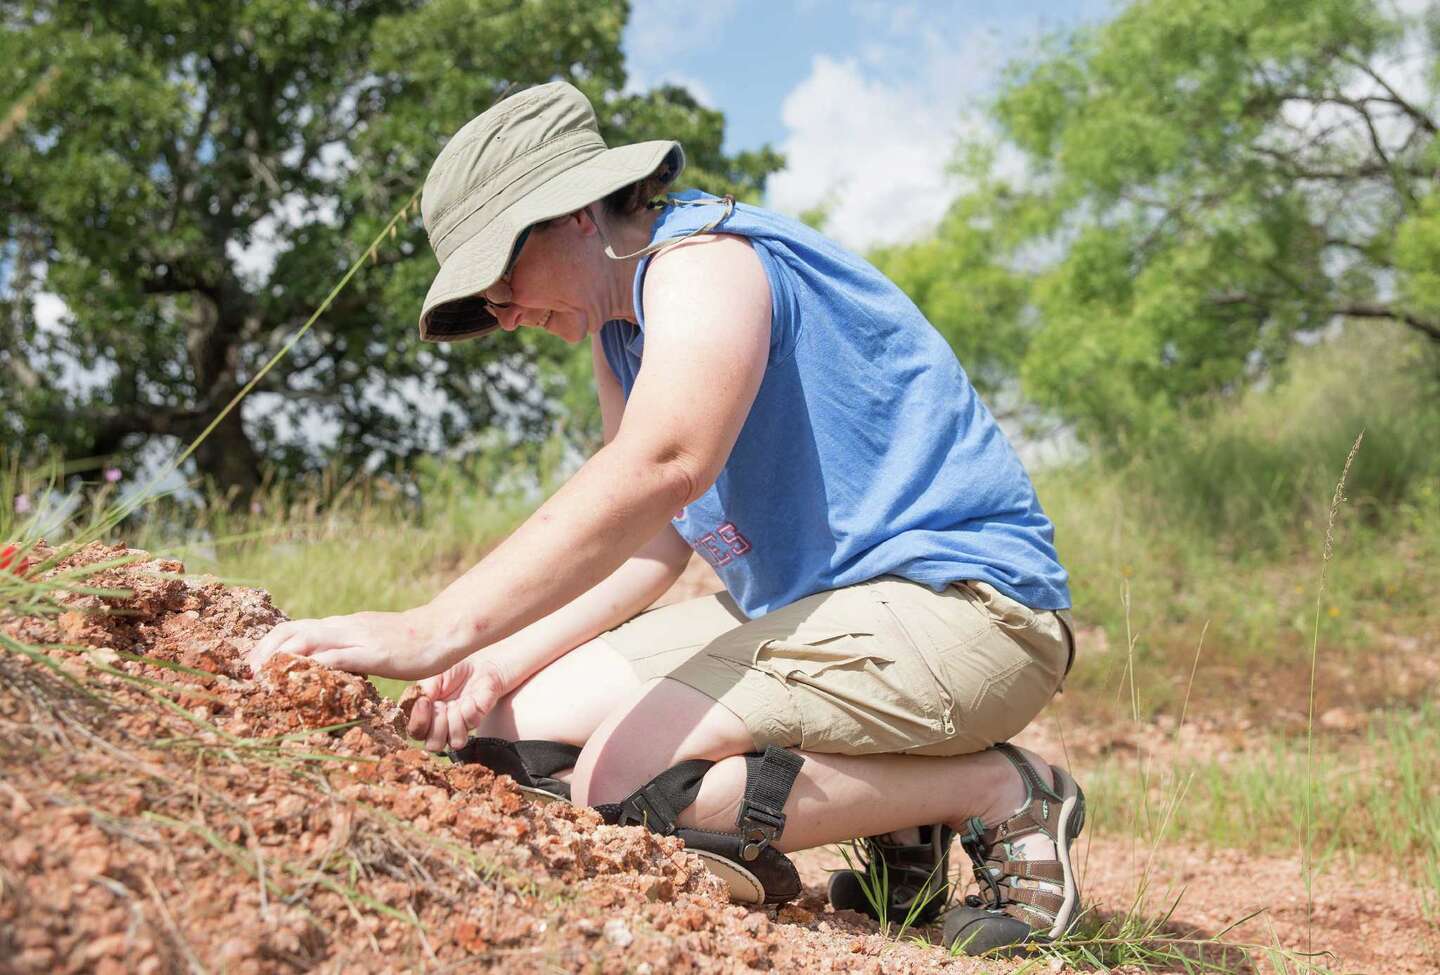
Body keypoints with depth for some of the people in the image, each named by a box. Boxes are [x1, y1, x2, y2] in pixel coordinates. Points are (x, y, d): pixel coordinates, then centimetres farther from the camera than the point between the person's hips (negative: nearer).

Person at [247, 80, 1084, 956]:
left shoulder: (701, 262, -15)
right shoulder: (620, 331, 16)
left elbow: (661, 470, -33)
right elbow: (653, 540, 8)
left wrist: (434, 633, -36)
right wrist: (505, 661, -8)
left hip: (959, 598, -10)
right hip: (800, 604, 10)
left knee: (627, 780, -26)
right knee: (519, 729, 5)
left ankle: (1002, 794, -10)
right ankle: (892, 813, 4)